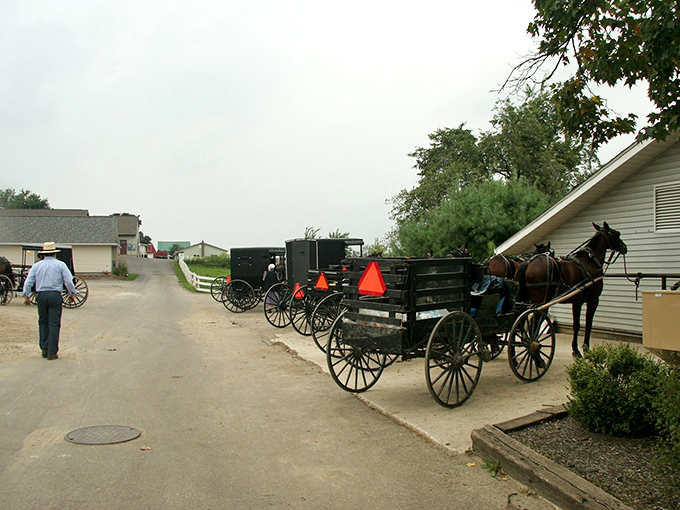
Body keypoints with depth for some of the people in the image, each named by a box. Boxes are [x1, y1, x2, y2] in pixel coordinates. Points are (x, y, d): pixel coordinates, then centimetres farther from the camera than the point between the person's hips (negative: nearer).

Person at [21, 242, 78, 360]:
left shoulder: (36, 265, 8)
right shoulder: (60, 265, 1)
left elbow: (28, 282, 4)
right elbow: (69, 281, -4)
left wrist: (26, 296, 13)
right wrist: (71, 294, 9)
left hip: (41, 296, 3)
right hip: (55, 295, -3)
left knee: (43, 322, 17)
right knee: (54, 324, -1)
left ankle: (44, 349, 16)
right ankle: (52, 352, 0)